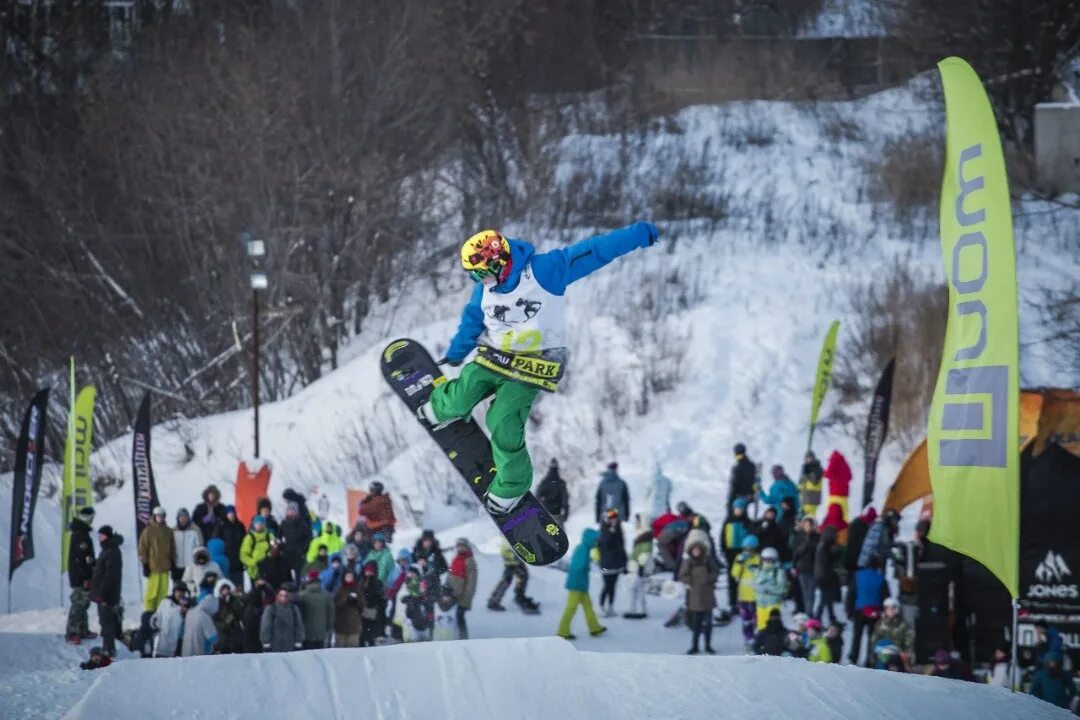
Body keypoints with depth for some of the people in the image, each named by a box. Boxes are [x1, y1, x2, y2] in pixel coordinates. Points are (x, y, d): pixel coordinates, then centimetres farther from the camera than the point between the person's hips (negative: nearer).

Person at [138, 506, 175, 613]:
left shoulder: (168, 531, 12)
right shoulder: (148, 531, -3)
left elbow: (172, 548, 20)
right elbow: (143, 548, -3)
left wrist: (172, 562, 17)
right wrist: (145, 564, -6)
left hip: (165, 566, 5)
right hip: (153, 566, -5)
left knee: (163, 590, 2)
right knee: (152, 590, -6)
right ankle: (149, 610, 1)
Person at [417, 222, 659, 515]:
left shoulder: (543, 271, -21)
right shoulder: (485, 289, -3)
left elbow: (592, 252, -24)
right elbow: (473, 319, 16)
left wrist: (637, 234, -28)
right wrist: (454, 355, 27)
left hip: (530, 366, -5)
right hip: (493, 357, 5)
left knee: (504, 425, -14)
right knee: (461, 399, -8)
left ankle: (512, 485, 9)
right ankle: (441, 406, 32)